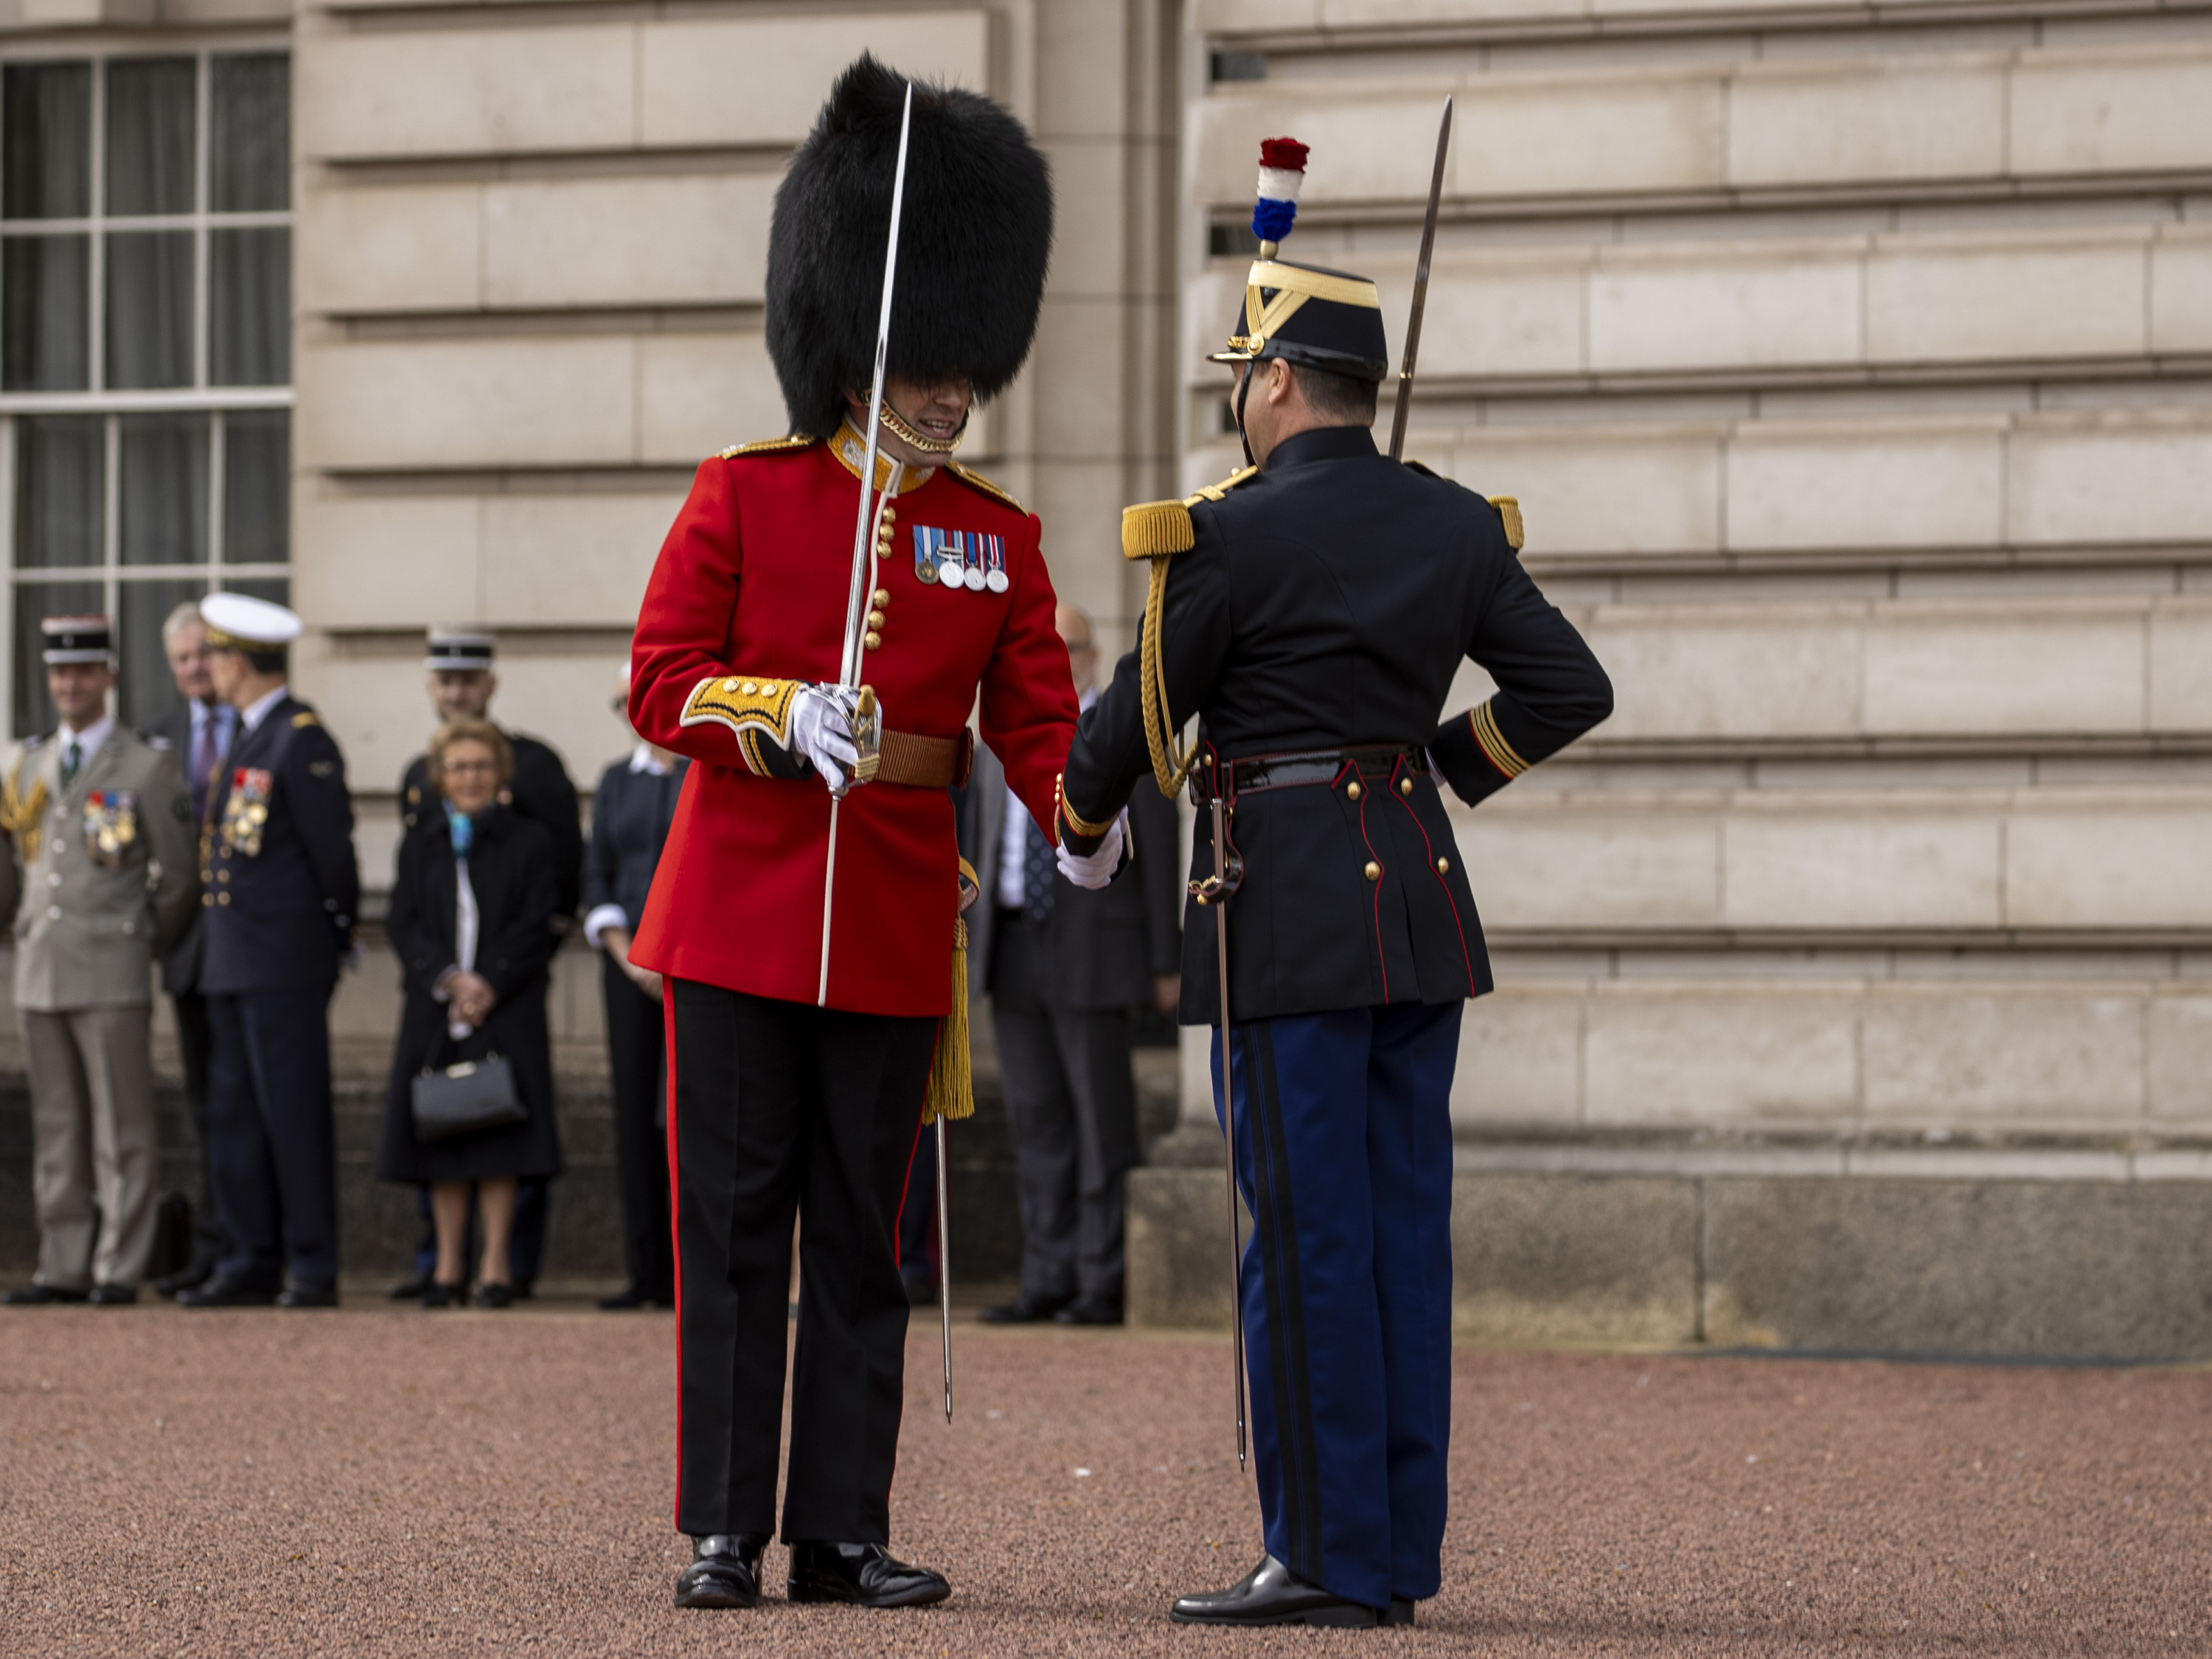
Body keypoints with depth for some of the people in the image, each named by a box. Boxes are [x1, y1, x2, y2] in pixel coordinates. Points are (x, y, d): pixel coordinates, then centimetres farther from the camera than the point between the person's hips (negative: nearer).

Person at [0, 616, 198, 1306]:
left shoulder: (147, 768, -1)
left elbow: (179, 880, 1)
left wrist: (142, 946, 6)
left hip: (112, 976, -5)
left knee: (121, 1131, -4)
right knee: (55, 1130, 7)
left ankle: (120, 1269, -2)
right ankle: (64, 1268, 10)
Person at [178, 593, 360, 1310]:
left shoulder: (301, 741, -12)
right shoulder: (248, 739, 16)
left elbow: (332, 851, -10)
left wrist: (336, 936, 0)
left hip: (286, 963, -9)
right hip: (231, 964, 9)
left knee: (294, 1117, -6)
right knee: (235, 1120, 9)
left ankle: (313, 1271, -2)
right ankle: (251, 1266, 13)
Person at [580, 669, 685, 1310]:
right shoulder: (616, 783, 15)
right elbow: (598, 878, 13)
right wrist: (625, 954, -2)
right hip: (631, 963, 5)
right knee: (635, 1114, 2)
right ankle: (648, 1272, 6)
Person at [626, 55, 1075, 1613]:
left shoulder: (997, 536, 7)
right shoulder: (743, 496, 1)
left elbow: (1036, 714, 2)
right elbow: (661, 684, -4)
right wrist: (786, 716, -22)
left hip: (898, 931, 2)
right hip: (740, 914, -2)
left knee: (862, 1236, 6)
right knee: (734, 1221, 0)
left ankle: (846, 1531, 11)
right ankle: (724, 1529, 4)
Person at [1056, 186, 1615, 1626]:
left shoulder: (1231, 536, -11)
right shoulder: (1455, 526, 6)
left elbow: (1141, 716, -2)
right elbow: (1573, 688, 10)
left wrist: (1082, 820, 18)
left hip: (1292, 914, -6)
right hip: (1424, 905, 6)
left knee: (1307, 1237, -3)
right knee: (1404, 1226, 9)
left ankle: (1332, 1557, -2)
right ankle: (1400, 1547, 12)